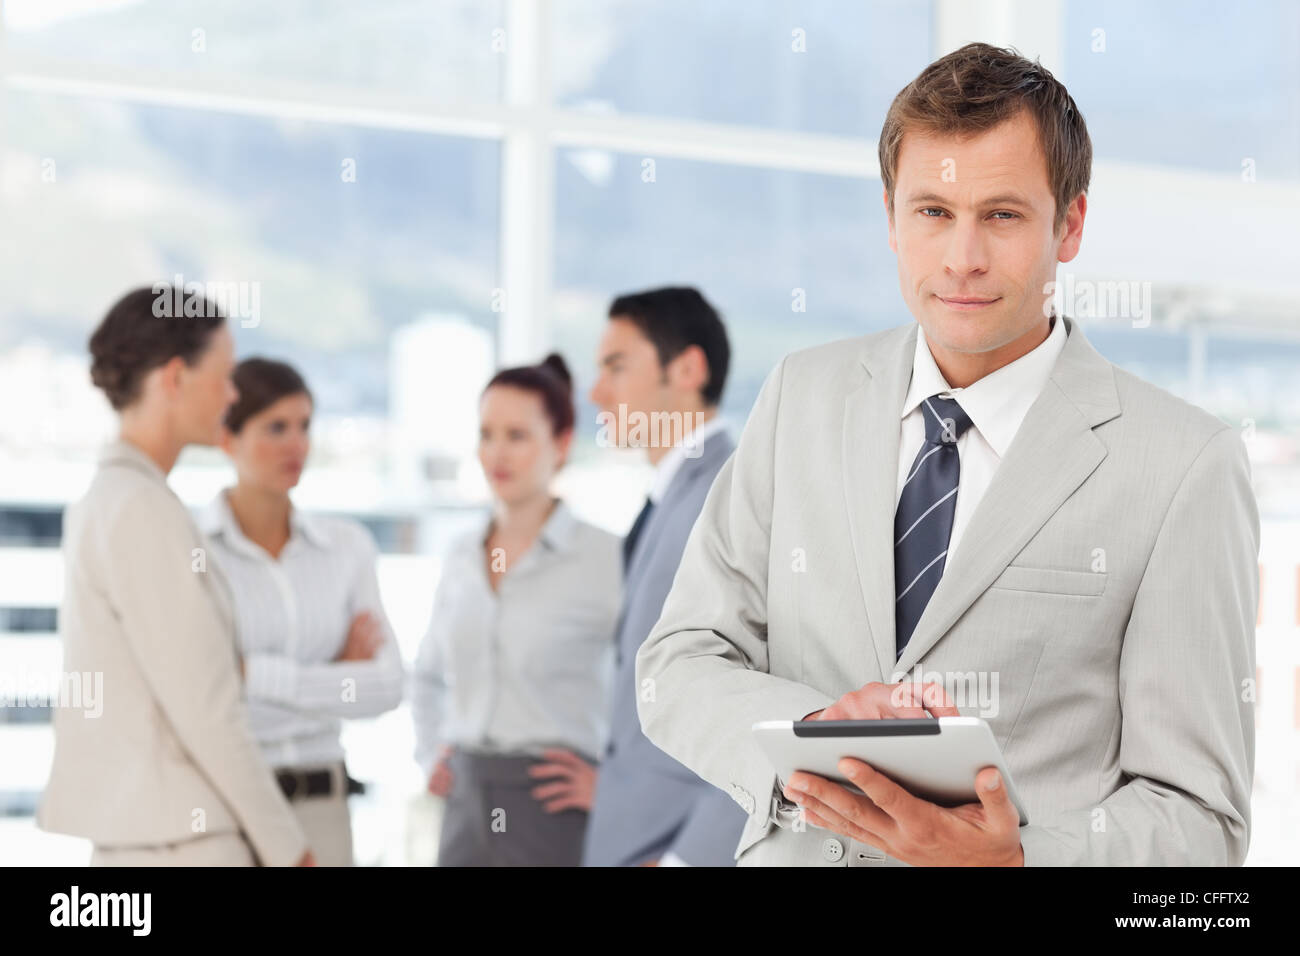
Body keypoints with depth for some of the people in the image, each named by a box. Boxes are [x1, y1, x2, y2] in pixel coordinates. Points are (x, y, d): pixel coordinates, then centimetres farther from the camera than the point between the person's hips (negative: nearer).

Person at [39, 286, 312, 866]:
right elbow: (202, 706, -20)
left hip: (138, 844, 10)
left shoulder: (103, 505, 14)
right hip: (182, 847, -10)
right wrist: (287, 849, -11)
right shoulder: (144, 512, -18)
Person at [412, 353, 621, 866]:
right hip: (468, 812, 6)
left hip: (552, 816, -6)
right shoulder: (463, 558, 11)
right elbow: (430, 674, 29)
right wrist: (430, 756, 16)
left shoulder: (605, 559, -8)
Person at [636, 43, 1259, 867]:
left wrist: (1011, 854, -21)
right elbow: (679, 666, 7)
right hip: (794, 854, 4)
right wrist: (807, 733, -13)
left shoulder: (1184, 466, -5)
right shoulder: (803, 397, 8)